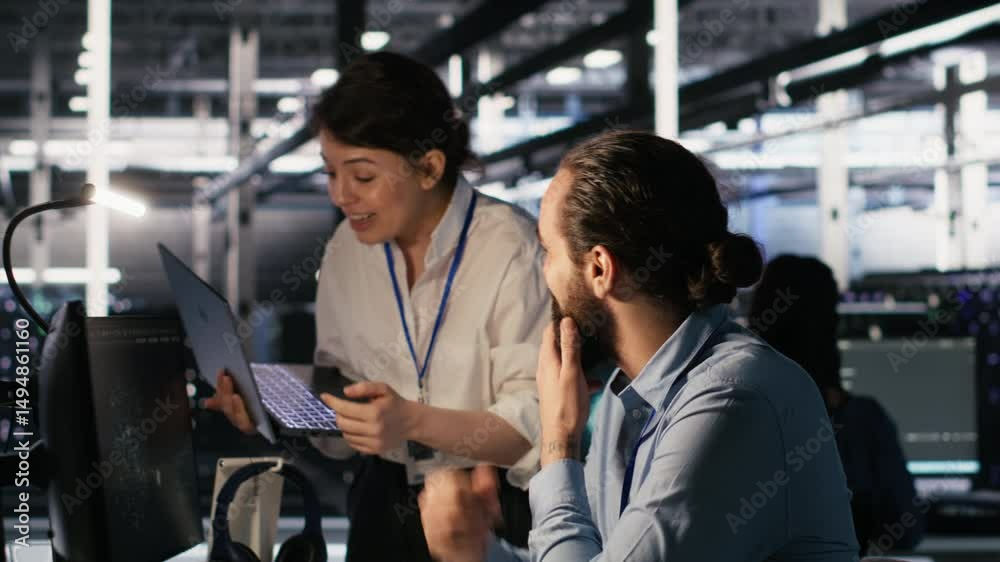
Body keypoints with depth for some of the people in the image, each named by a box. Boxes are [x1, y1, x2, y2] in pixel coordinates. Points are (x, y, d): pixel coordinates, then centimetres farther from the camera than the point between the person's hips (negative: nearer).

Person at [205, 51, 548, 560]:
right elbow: (337, 407, 13)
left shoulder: (510, 248, -10)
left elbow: (537, 426, -13)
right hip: (386, 508, 5)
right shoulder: (346, 251, 8)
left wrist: (413, 421, -25)